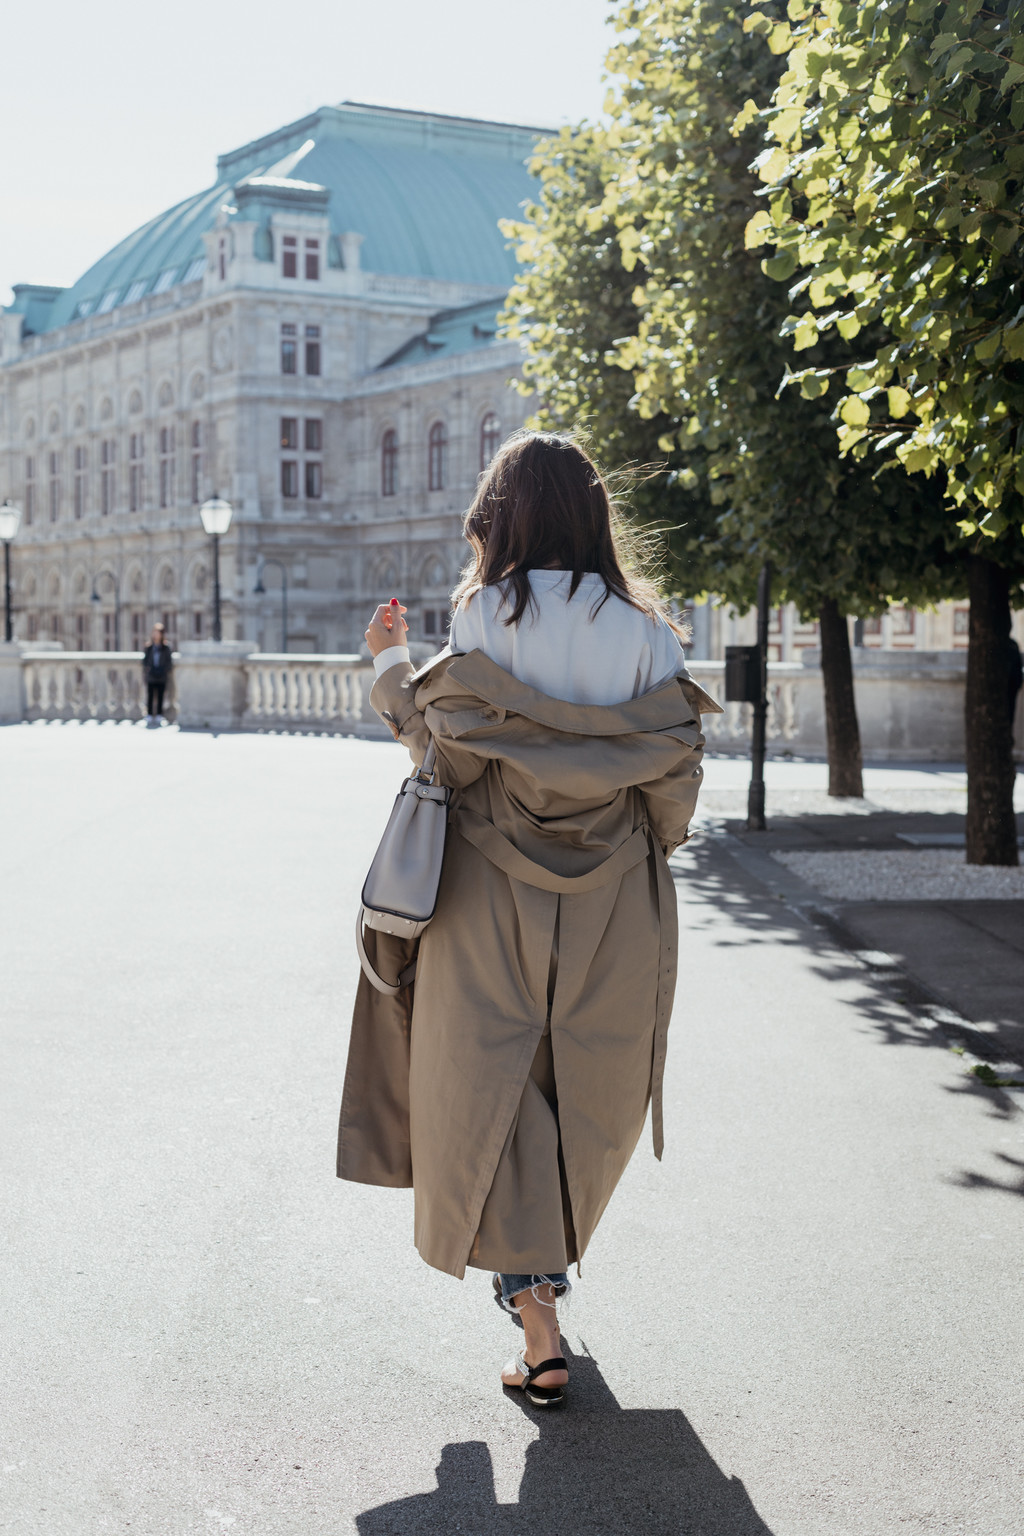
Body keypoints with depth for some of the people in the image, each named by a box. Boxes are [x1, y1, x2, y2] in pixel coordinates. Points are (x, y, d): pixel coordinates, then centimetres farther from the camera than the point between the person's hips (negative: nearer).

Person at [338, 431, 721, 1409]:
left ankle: (539, 1327, -6)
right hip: (613, 902, 3)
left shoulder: (484, 618, -6)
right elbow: (673, 773, -2)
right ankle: (546, 1263, 38)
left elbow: (445, 754, -5)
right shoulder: (643, 628, 0)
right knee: (590, 1084, 19)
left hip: (497, 896, -2)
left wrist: (390, 665, 9)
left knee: (495, 1083, 3)